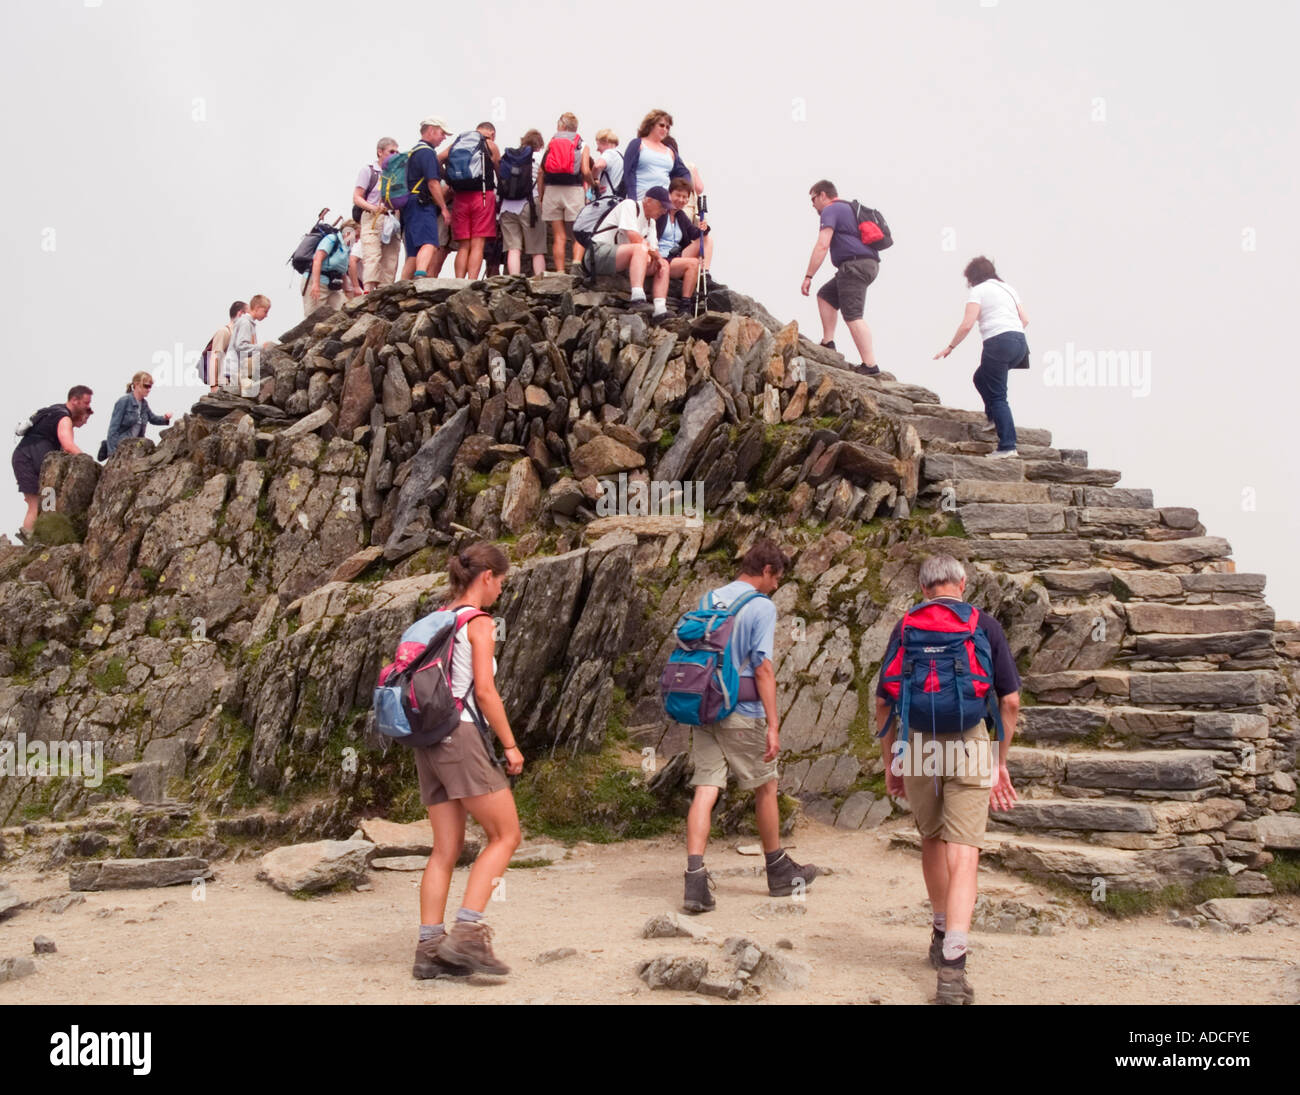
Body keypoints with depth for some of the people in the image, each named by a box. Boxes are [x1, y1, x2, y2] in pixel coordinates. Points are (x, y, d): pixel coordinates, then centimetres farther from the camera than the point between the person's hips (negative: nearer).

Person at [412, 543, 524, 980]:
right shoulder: (478, 622, -5)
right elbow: (484, 690, -13)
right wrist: (510, 744, -7)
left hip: (429, 739, 8)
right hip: (463, 735, -8)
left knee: (446, 849, 8)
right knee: (505, 835, -1)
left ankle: (429, 948, 5)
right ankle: (467, 932, -11)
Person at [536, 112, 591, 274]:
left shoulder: (550, 144, 12)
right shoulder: (582, 146, 6)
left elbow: (541, 172, 5)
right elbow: (585, 171, -6)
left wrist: (540, 197, 9)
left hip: (551, 191, 2)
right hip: (574, 190, -2)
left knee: (558, 236, 3)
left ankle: (560, 272, -2)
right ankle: (577, 262, -20)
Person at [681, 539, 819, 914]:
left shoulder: (710, 600, 11)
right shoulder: (761, 607, -9)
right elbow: (763, 668, -15)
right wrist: (773, 724, -14)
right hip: (742, 714, -5)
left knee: (705, 791, 0)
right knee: (765, 788, 12)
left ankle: (695, 880, -11)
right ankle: (779, 872, 28)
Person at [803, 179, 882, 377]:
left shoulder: (830, 210, -2)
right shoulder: (849, 208, 28)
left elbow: (822, 245, -14)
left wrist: (808, 277, -14)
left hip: (854, 264, -10)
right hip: (870, 264, 10)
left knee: (853, 316, -14)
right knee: (825, 295, 21)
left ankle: (870, 365, -21)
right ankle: (828, 343, 13)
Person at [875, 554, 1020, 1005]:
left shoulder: (905, 627, 8)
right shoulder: (986, 626, 6)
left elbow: (883, 701, 6)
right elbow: (1010, 700, 4)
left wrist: (890, 761, 14)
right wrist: (1001, 761, 13)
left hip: (916, 747, 2)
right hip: (970, 745, -2)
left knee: (932, 839, 24)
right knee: (963, 857, -5)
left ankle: (942, 935, 38)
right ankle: (952, 964, -19)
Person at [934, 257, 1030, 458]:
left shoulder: (978, 291, 3)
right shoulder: (1008, 288, 24)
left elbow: (967, 325, -6)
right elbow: (1025, 319, 20)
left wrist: (950, 347, 5)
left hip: (998, 343, -8)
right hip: (1020, 342, 8)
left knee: (997, 396, -6)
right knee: (981, 378, 28)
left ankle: (1007, 446, -14)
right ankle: (992, 417, 26)